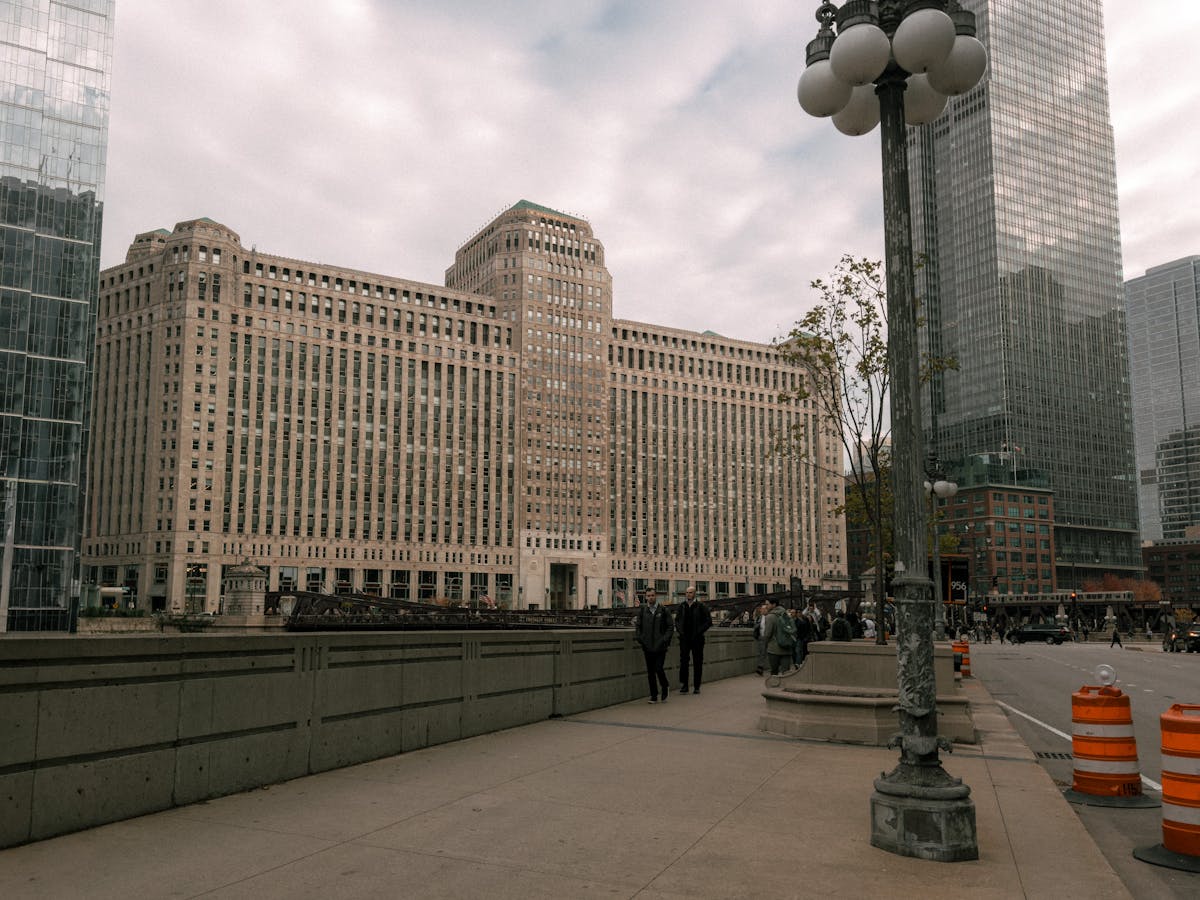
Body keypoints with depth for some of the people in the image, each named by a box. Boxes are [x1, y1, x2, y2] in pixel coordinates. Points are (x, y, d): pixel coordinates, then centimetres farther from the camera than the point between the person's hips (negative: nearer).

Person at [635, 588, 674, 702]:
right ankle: (653, 696, 13)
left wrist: (665, 639, -8)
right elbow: (638, 626, 14)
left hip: (660, 646, -3)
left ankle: (665, 687, 18)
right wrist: (639, 638, 0)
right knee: (650, 672, 5)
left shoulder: (664, 610, 1)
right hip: (647, 646, 3)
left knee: (658, 668, -10)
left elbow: (671, 626, 2)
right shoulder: (642, 610, 8)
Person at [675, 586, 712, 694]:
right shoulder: (682, 606, 7)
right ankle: (684, 686, 2)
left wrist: (699, 632, -10)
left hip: (697, 639, -2)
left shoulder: (701, 606, -3)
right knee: (683, 661, -3)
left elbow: (709, 621, -2)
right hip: (685, 638, 2)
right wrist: (679, 630, 2)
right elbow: (677, 620, 18)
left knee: (697, 663, 4)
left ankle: (697, 687, 11)